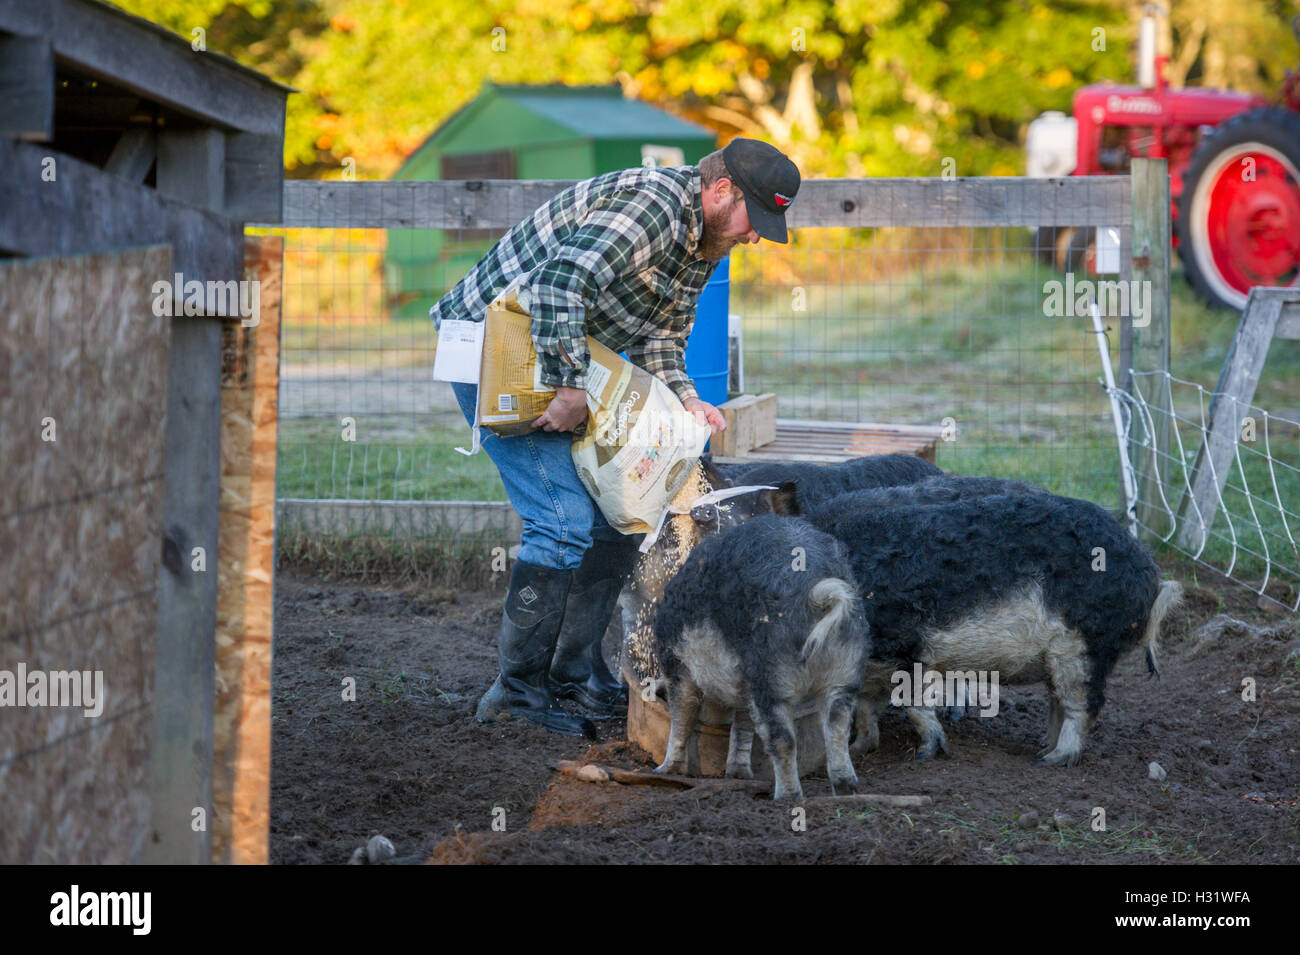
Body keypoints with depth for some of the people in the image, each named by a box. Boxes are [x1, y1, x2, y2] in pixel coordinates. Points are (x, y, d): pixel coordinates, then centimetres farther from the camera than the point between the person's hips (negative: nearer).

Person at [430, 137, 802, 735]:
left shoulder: (704, 239, 8)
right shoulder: (653, 204, -25)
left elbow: (659, 337, 15)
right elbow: (561, 280, -37)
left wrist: (684, 399, -3)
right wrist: (569, 389, -34)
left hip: (566, 363, 10)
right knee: (564, 522, -16)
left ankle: (576, 673, 17)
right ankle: (518, 691, -10)